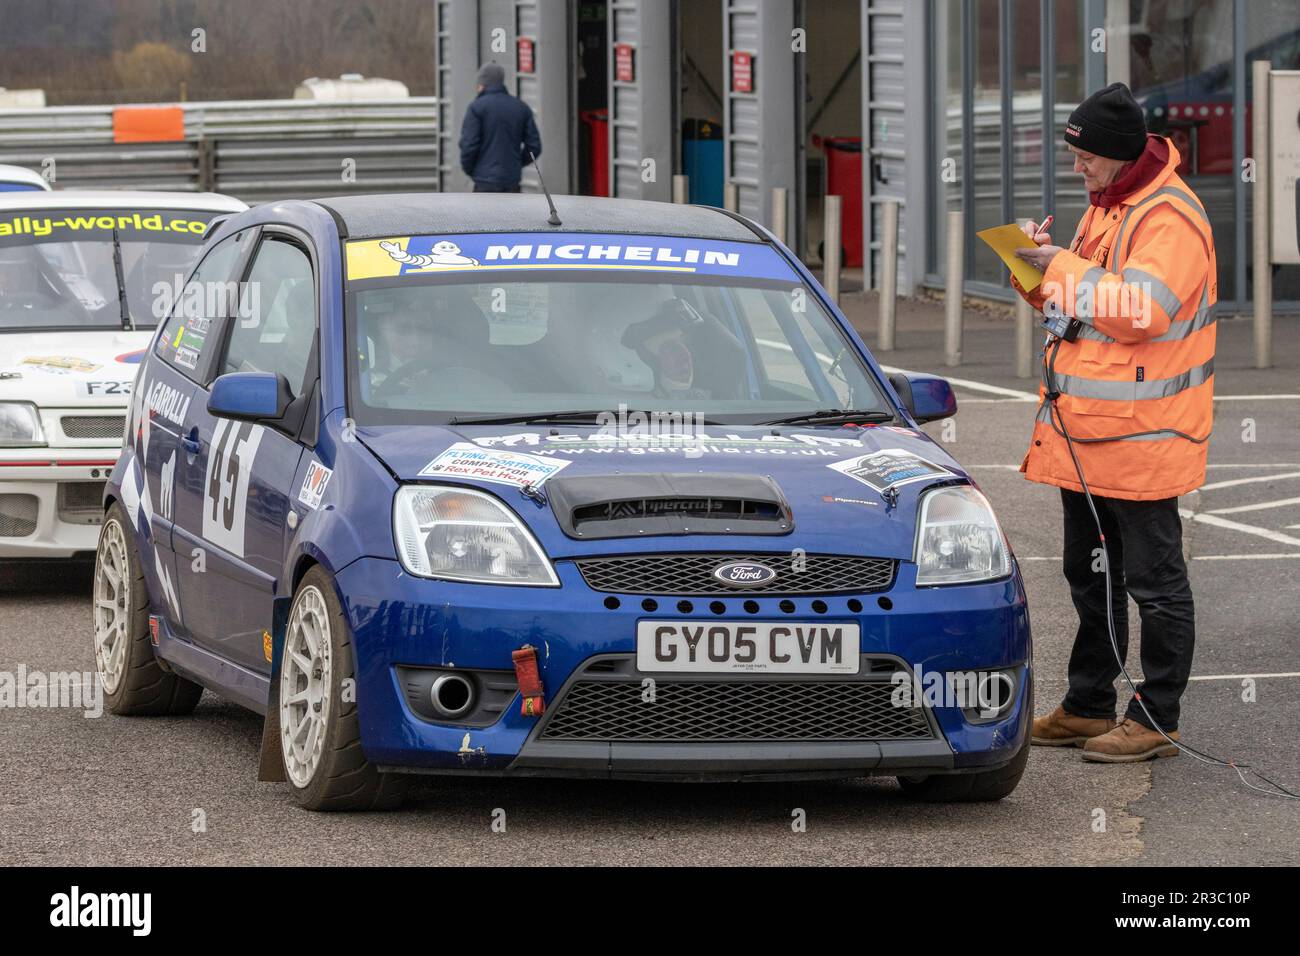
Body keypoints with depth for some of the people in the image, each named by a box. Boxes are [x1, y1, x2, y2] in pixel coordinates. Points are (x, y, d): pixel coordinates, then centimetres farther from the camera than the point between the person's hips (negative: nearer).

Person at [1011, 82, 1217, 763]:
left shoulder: (1169, 218, -17)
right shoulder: (1108, 206, 14)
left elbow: (1139, 309, -28)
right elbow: (1079, 305, 21)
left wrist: (1064, 270, -22)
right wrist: (1040, 270, 1)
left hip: (1142, 434, -10)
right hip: (1086, 432, 10)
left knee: (1154, 580, -2)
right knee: (1091, 576, 17)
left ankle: (1155, 721, 2)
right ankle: (1088, 707, 26)